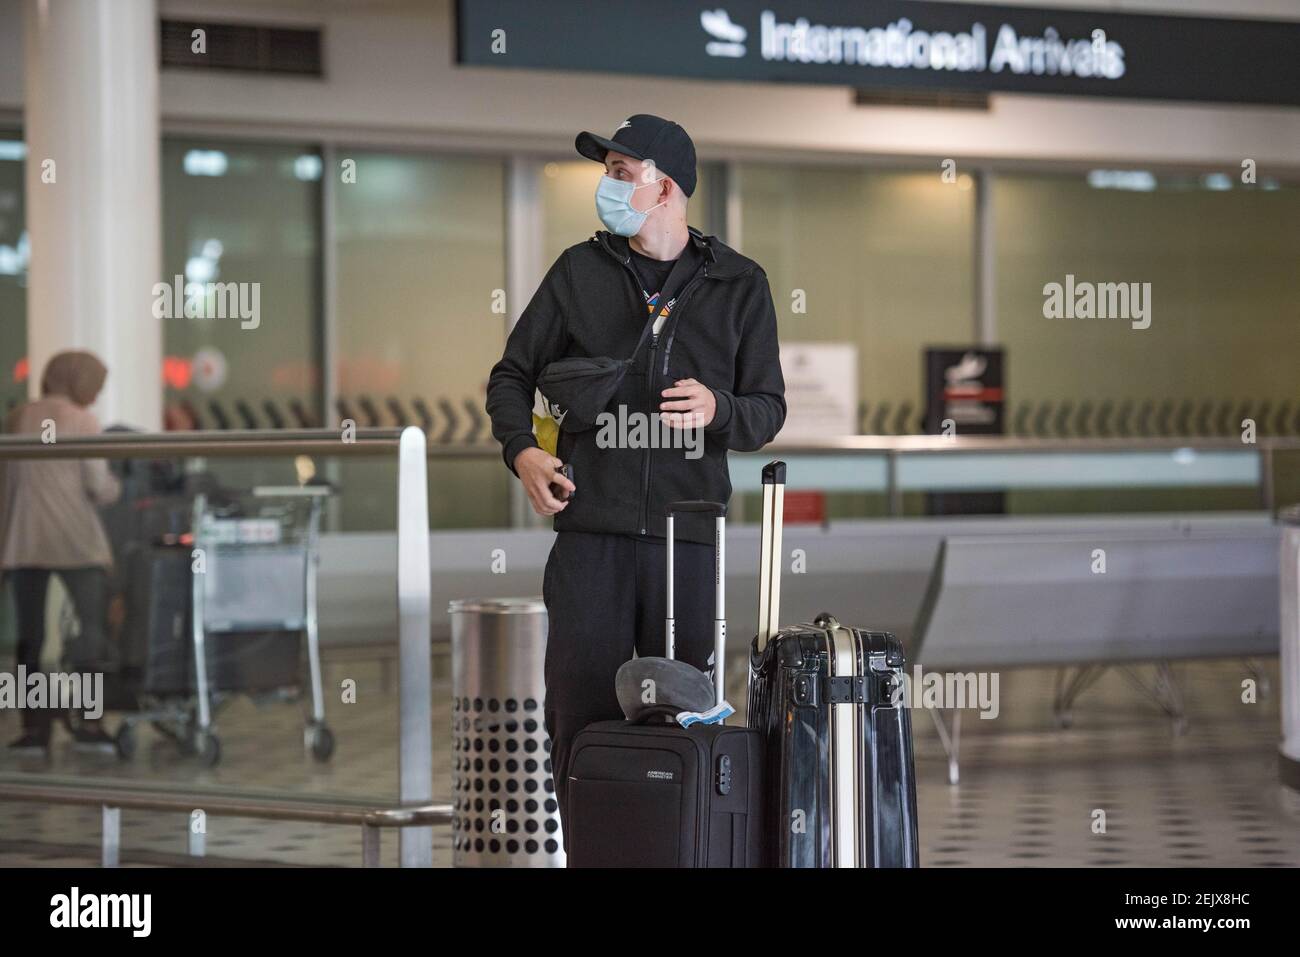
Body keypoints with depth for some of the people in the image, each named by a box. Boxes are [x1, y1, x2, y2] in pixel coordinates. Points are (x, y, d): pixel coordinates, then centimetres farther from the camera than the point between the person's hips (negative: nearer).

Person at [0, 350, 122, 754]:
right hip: (73, 540, -4)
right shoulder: (82, 421, -4)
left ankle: (35, 726, 3)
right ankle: (88, 720, -6)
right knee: (93, 626, 2)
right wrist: (118, 486, 13)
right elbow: (98, 487, -7)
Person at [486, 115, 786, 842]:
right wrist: (522, 450, -3)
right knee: (583, 719, -2)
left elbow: (768, 410, 8)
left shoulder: (740, 284, 7)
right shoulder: (580, 272, 9)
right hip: (591, 535, 0)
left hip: (688, 537, 0)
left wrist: (718, 410, -14)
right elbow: (512, 376, 16)